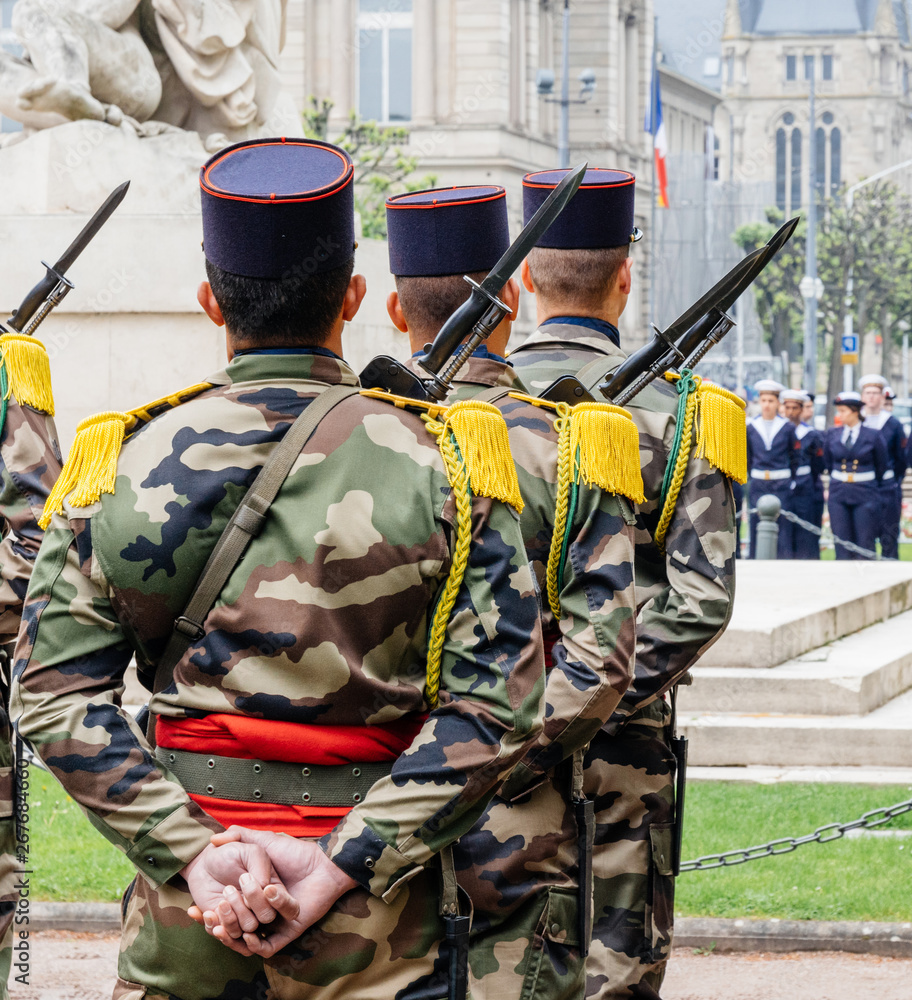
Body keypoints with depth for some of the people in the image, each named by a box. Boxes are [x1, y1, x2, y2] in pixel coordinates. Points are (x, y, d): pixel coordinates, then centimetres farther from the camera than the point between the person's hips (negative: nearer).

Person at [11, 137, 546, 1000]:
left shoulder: (122, 463, 0)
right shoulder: (440, 466, -4)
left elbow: (52, 692, -6)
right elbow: (496, 703, -12)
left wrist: (190, 851, -10)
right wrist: (344, 865, -14)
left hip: (180, 920, 1)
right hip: (376, 928, -1)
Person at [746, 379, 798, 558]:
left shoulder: (787, 428, 1)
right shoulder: (751, 427, 5)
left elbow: (796, 458, 8)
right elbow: (747, 458, 13)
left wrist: (792, 481, 4)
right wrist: (754, 477, 9)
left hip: (781, 484, -2)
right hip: (758, 486, 2)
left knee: (782, 529, -4)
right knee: (757, 528, 1)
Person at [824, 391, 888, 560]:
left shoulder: (872, 436, -3)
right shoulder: (832, 435, 4)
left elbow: (882, 467, 8)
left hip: (865, 495, -3)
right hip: (838, 495, 3)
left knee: (865, 545, -2)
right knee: (842, 544, 1)